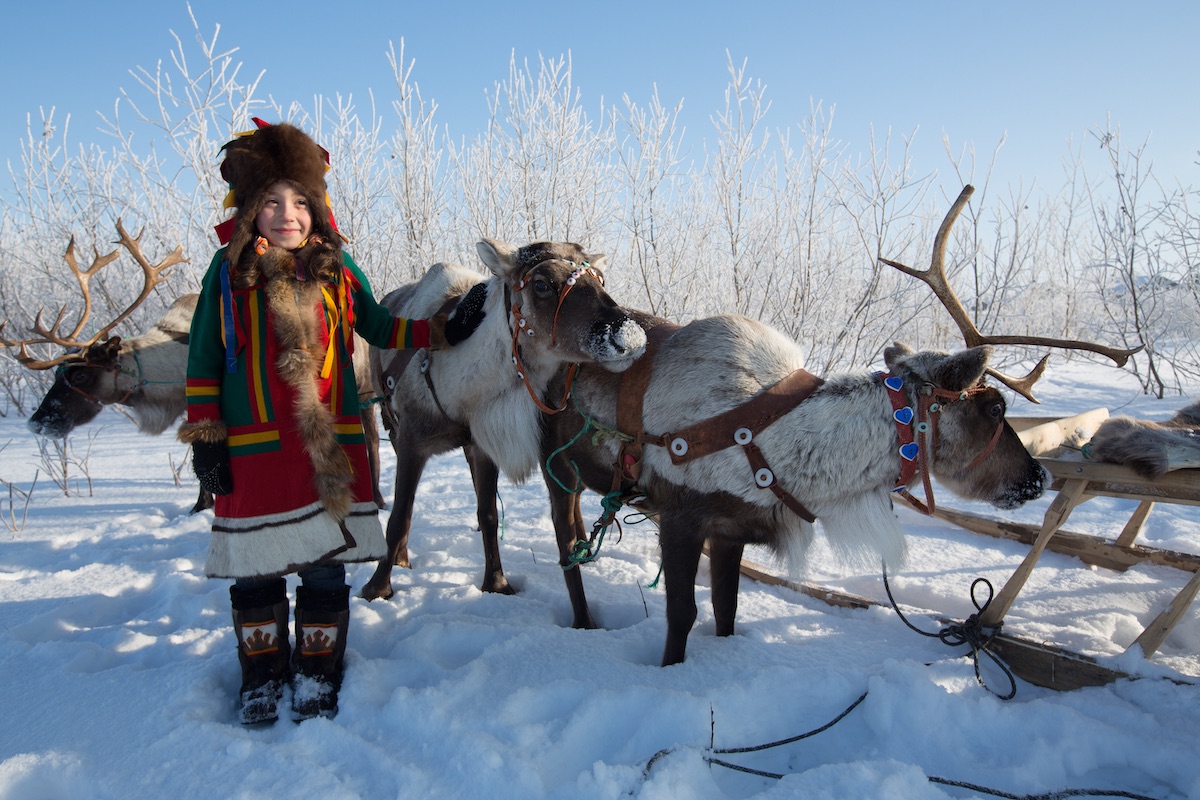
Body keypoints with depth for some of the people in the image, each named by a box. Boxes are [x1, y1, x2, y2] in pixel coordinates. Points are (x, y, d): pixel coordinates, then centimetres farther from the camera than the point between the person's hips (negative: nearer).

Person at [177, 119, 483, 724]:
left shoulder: (336, 269, 8)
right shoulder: (229, 270, 3)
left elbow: (380, 328, 17)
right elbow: (203, 360, 5)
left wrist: (444, 332, 6)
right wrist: (204, 436, 1)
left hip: (331, 444, 1)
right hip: (252, 448, -1)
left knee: (325, 563, 6)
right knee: (254, 564, 7)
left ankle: (317, 673, 24)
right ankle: (261, 674, 28)